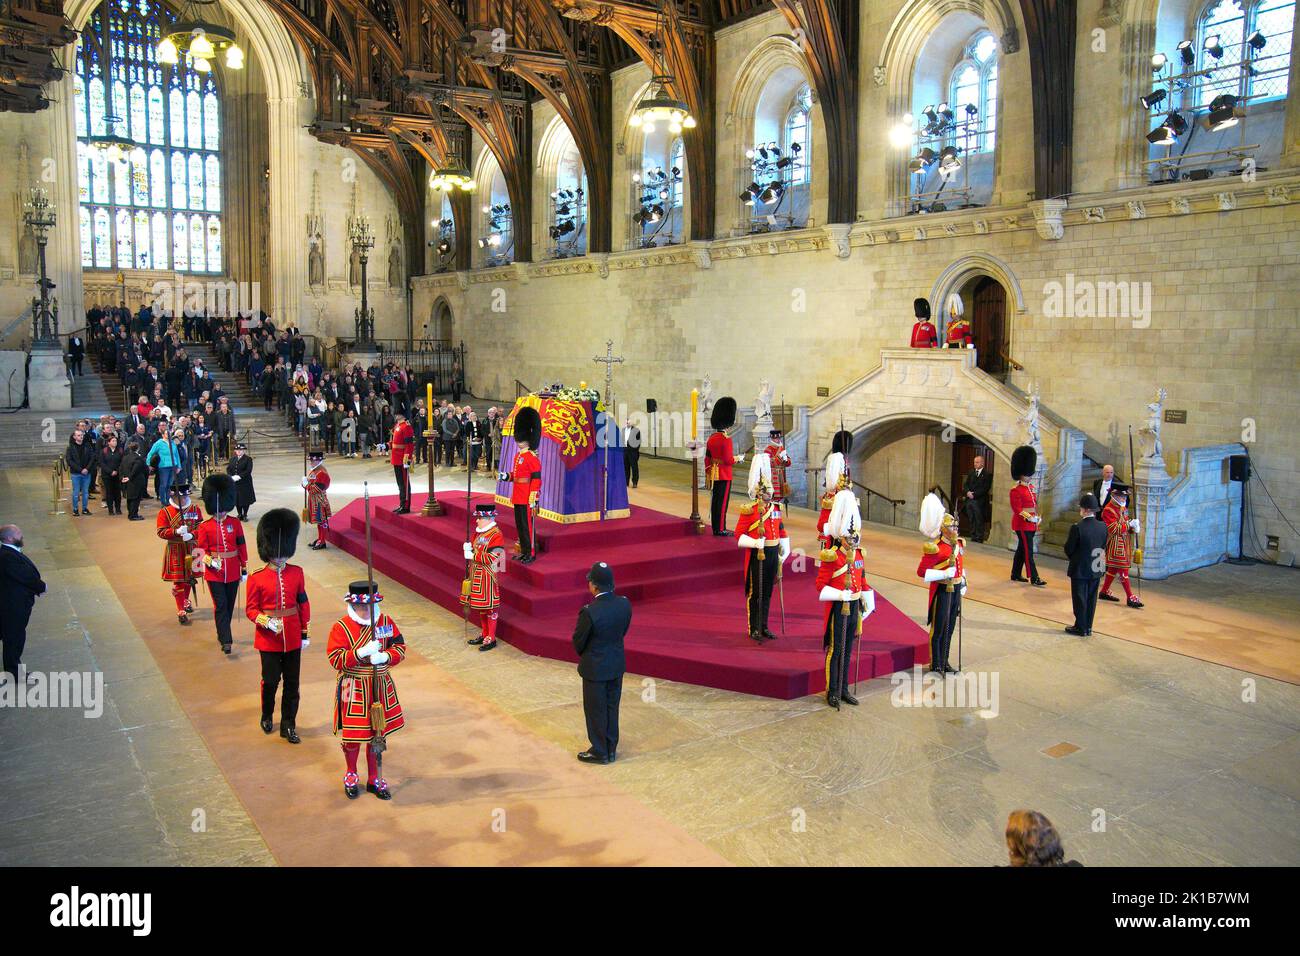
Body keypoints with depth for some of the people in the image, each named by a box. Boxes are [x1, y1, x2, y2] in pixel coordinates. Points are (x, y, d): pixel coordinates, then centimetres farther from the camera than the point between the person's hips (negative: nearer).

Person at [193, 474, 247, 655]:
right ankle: (225, 640, -6)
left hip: (233, 572, 3)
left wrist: (244, 569, 5)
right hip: (214, 573, -2)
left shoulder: (235, 523, 0)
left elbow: (242, 546, 4)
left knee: (229, 604, 12)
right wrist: (210, 561, -21)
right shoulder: (205, 527, -5)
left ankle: (222, 633, 31)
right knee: (220, 605, -6)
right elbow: (201, 550, -1)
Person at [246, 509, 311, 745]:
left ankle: (288, 725, 19)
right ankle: (267, 717, 35)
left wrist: (305, 633, 7)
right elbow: (251, 608, -4)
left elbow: (303, 603, 7)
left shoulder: (296, 573, 0)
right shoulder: (257, 578, -8)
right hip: (268, 639, -2)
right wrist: (265, 621, -23)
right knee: (270, 681, 8)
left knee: (292, 683, 7)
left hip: (293, 638, 2)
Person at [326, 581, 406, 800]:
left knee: (378, 733, 13)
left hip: (381, 688, 4)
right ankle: (351, 776, 34)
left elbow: (400, 648, 0)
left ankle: (374, 779, 29)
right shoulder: (341, 627, -11)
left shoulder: (387, 622, 0)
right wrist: (362, 652, -29)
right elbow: (336, 659, -17)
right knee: (352, 734, 9)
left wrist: (385, 657, -20)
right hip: (353, 690, -3)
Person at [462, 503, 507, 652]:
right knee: (481, 607, 16)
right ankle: (484, 634, 28)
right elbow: (475, 550, 19)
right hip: (476, 575, 9)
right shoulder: (479, 532, 10)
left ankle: (491, 639, 7)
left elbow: (490, 558, -21)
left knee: (489, 608, -1)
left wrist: (472, 556, -16)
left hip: (487, 577, -9)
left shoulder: (496, 535, -16)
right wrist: (468, 548, -3)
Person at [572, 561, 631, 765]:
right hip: (617, 664, 6)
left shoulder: (589, 612, -28)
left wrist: (583, 655, 7)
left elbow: (578, 642, -14)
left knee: (596, 710, 12)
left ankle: (599, 752, 25)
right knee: (612, 707, 20)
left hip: (595, 668, -6)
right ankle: (611, 749, 32)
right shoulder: (624, 604, -11)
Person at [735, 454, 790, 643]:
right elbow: (739, 535, -11)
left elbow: (782, 532, 17)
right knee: (755, 593, 2)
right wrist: (755, 543, -25)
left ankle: (764, 627, 23)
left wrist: (783, 553, 12)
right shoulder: (749, 510, -10)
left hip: (773, 555, 6)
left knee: (767, 593, 13)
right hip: (757, 556, -6)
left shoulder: (776, 508, 9)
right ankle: (754, 629, 11)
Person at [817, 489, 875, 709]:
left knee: (847, 651, 14)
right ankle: (832, 692, 11)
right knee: (835, 651, 2)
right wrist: (842, 595, -24)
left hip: (854, 608, 7)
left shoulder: (858, 555, 7)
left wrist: (867, 604, 15)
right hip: (838, 609, -7)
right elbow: (820, 586, -15)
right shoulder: (831, 558, -14)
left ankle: (844, 689, 24)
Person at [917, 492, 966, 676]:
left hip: (955, 589, 8)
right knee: (939, 628, 0)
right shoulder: (935, 548, -17)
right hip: (942, 590, -8)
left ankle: (945, 661, 26)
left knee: (949, 628, 15)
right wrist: (944, 574, -22)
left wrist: (963, 583, 15)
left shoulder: (959, 544, 8)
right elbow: (921, 571, -18)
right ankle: (936, 665, 10)